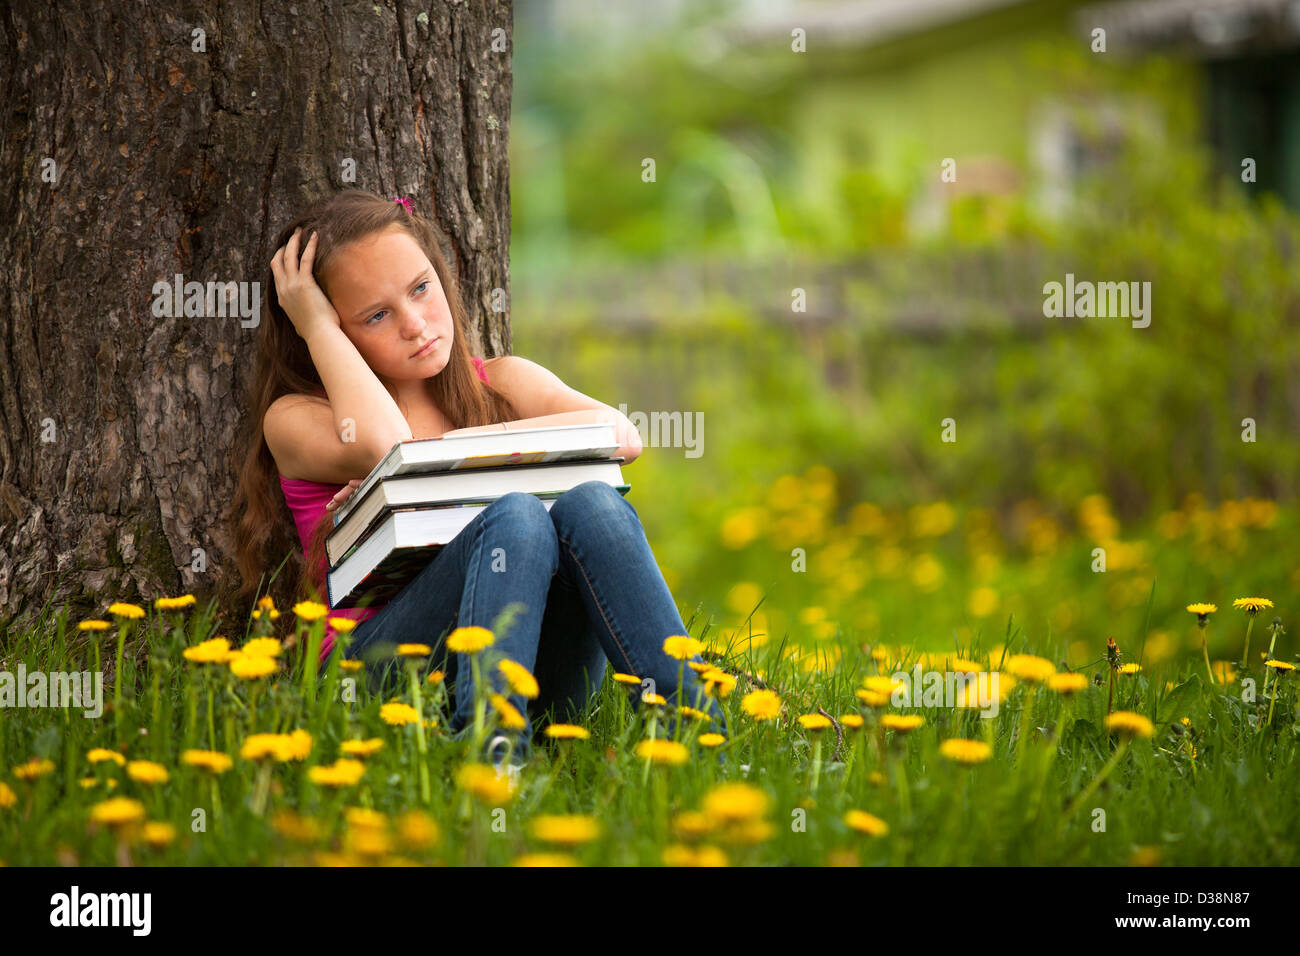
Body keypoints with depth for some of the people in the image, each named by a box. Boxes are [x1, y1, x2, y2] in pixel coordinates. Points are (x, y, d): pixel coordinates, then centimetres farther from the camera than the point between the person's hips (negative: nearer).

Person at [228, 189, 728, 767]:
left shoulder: (503, 384, 21)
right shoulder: (294, 418, 12)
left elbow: (623, 436, 1)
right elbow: (380, 447, -12)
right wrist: (318, 327, 2)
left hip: (536, 673, 3)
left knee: (591, 505, -26)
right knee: (515, 518, -30)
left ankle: (702, 733, -43)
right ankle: (487, 751, -52)